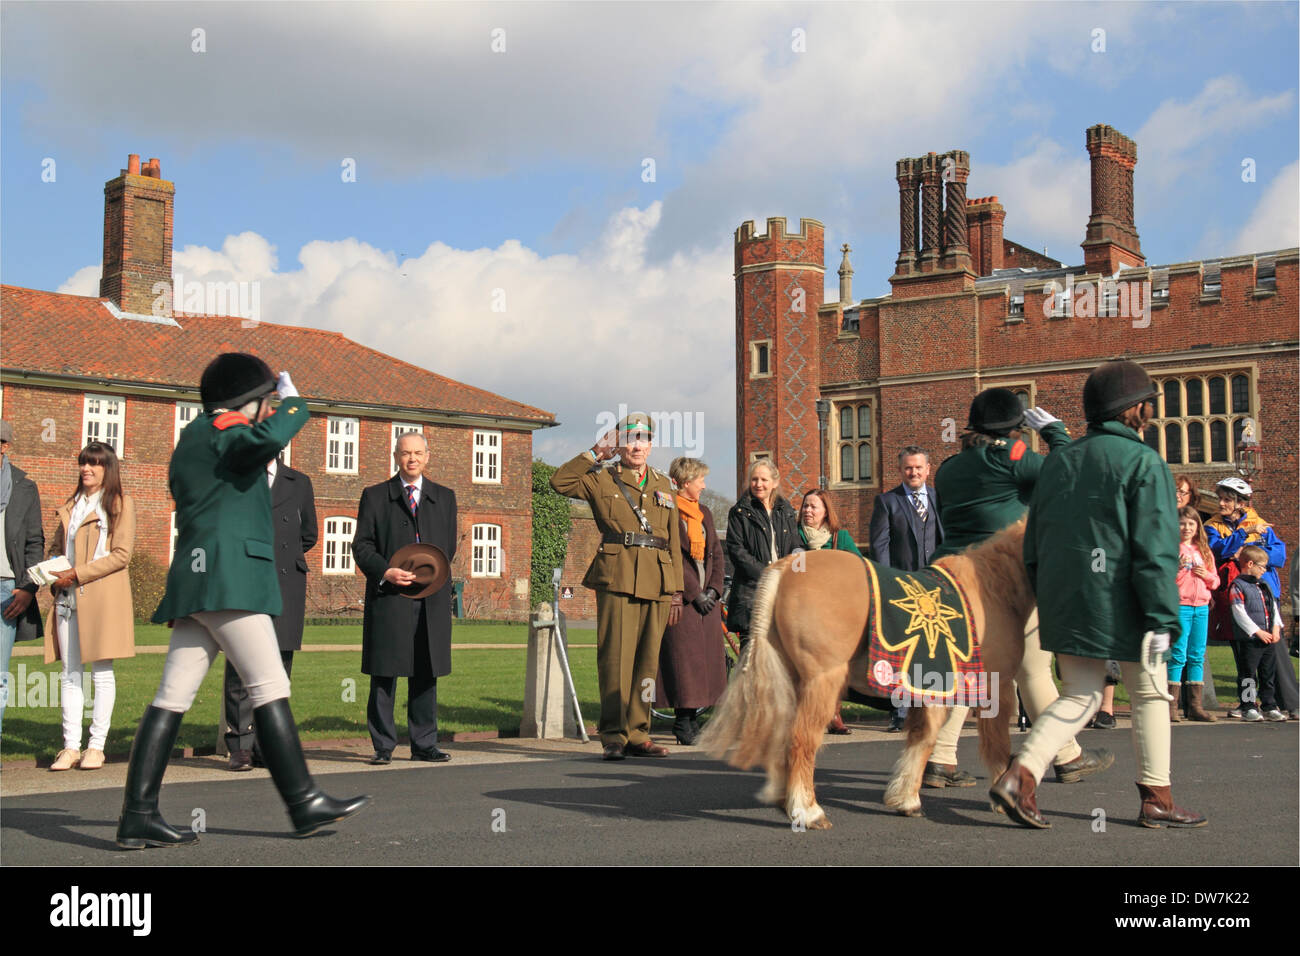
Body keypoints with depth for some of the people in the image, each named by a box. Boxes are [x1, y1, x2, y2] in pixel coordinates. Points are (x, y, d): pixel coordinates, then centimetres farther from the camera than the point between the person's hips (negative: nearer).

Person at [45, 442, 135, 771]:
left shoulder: (120, 503, 0)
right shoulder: (70, 506, 20)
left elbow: (121, 555, -8)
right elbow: (58, 547, 25)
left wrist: (77, 574, -13)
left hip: (102, 596, -6)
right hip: (68, 597, 6)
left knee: (101, 672, -2)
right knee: (69, 674, 3)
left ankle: (96, 746, 3)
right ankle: (71, 746, 6)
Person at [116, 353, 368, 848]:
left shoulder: (190, 442, 26)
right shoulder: (219, 431, -4)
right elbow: (267, 438, -24)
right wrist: (294, 404, -5)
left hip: (194, 582, 10)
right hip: (229, 576, -10)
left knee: (172, 698, 2)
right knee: (270, 688, -8)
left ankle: (138, 815, -1)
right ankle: (304, 802, -6)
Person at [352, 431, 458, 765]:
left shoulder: (444, 497, 17)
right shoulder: (375, 496, 9)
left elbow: (449, 546, 17)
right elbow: (361, 545, 3)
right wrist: (386, 572, -13)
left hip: (431, 598, 2)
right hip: (388, 597, -2)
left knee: (426, 674, 5)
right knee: (384, 674, -2)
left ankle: (424, 745, 12)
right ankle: (383, 746, 5)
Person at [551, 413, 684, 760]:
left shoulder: (663, 485, 21)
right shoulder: (601, 480, 10)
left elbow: (674, 541, 20)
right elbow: (559, 481, -6)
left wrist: (676, 590, 14)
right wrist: (596, 454, -4)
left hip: (656, 583, 4)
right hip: (617, 577, -4)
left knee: (647, 659, 4)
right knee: (616, 656, -8)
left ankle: (637, 734, 10)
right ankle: (613, 737, -3)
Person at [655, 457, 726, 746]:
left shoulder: (704, 513, 17)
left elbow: (717, 554, 16)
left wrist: (713, 590, 1)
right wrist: (694, 593, -14)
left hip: (706, 596, 7)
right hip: (681, 597, -7)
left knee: (706, 655, 6)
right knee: (683, 655, -7)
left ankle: (692, 719, 14)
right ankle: (683, 724, -3)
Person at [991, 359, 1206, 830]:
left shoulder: (1058, 460, 12)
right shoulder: (1144, 463, -8)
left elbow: (1034, 542, 14)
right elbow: (1155, 549, -15)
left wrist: (1048, 601, 21)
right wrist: (1162, 617, -13)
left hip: (1064, 604, 6)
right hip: (1120, 605, -6)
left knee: (1078, 695, 11)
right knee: (1149, 694, 10)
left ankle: (1020, 773, -7)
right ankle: (1156, 799, 17)